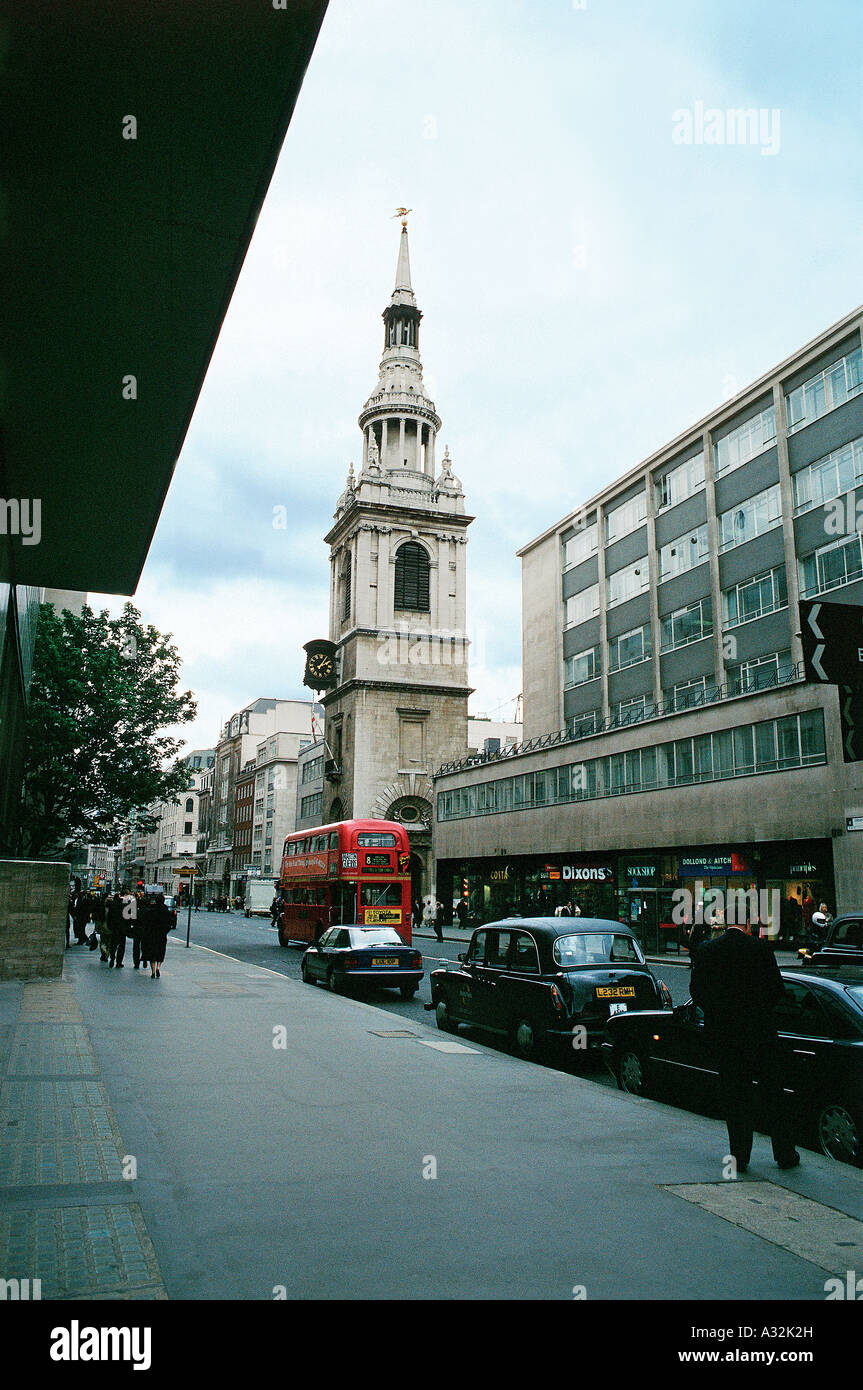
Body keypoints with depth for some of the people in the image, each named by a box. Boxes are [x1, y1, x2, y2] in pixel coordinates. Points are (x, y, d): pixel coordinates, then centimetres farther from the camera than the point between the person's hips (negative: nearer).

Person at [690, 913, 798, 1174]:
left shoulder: (706, 950, -3)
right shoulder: (759, 948, -8)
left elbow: (696, 991, 0)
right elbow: (777, 989, -4)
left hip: (722, 1033, 1)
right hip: (760, 1031, -1)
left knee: (733, 1096, 9)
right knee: (772, 1093, 12)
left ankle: (740, 1156, 11)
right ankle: (785, 1153, 20)